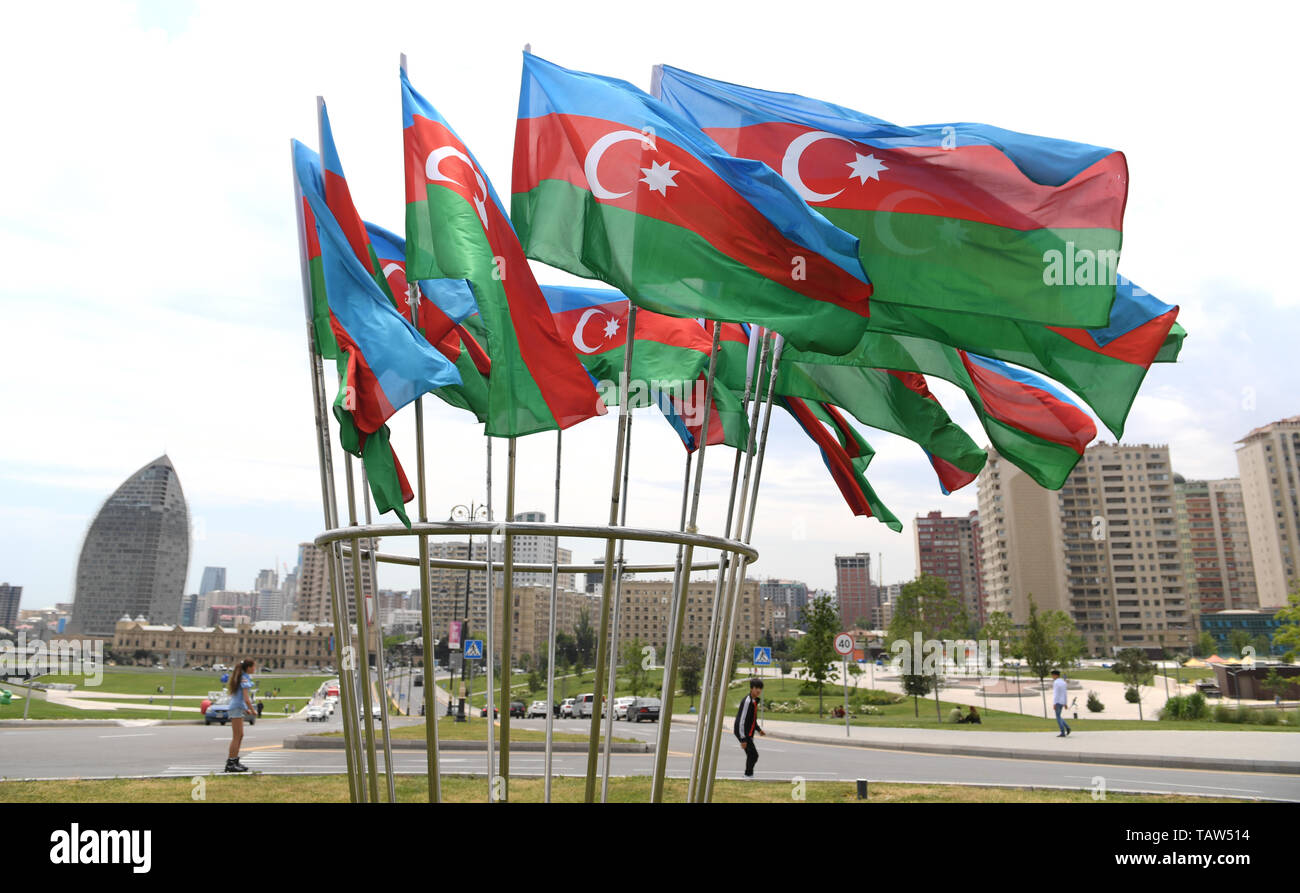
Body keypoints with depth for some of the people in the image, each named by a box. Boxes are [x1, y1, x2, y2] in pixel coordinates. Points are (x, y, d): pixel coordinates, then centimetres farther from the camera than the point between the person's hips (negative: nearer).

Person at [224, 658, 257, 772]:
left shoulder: (242, 677, 14)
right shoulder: (245, 679, -15)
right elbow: (246, 699, -19)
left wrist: (245, 709, 18)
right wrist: (253, 710, -8)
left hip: (237, 708, 10)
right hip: (237, 708, -10)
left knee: (240, 736, 14)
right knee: (236, 737, -5)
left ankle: (235, 761, 19)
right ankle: (230, 764, -2)